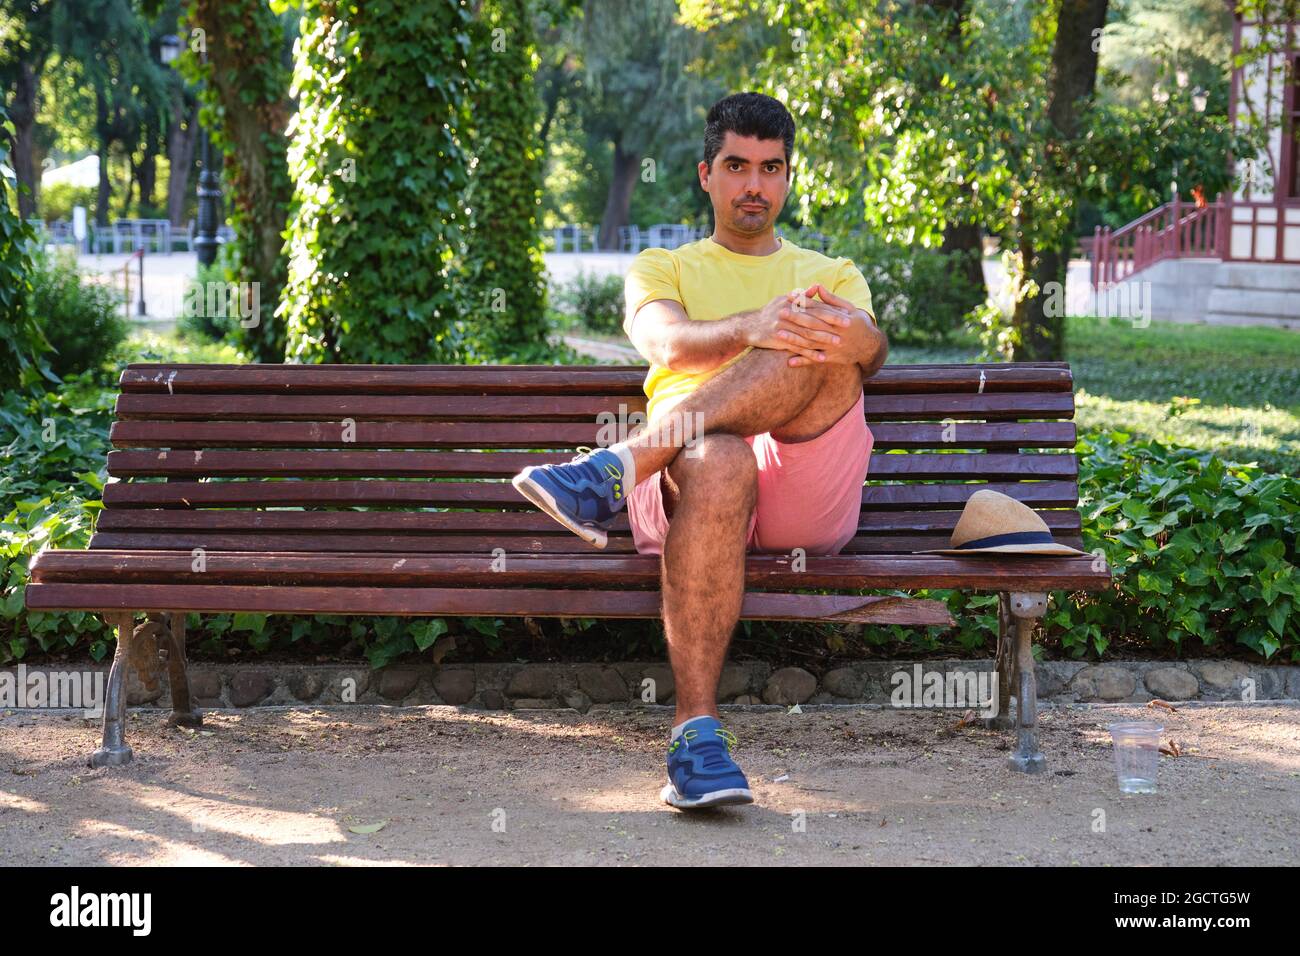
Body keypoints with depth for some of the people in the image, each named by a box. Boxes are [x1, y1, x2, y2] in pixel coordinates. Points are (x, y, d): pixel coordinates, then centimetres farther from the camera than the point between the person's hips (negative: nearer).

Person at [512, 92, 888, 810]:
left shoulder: (832, 276, 28)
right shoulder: (663, 267, 25)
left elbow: (872, 349, 3)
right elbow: (666, 344, -1)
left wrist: (855, 339, -25)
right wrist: (749, 329, -24)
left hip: (810, 506, 1)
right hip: (691, 482, -1)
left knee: (822, 337, -26)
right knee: (718, 462, -40)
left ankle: (617, 468, -38)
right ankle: (696, 731, -45)